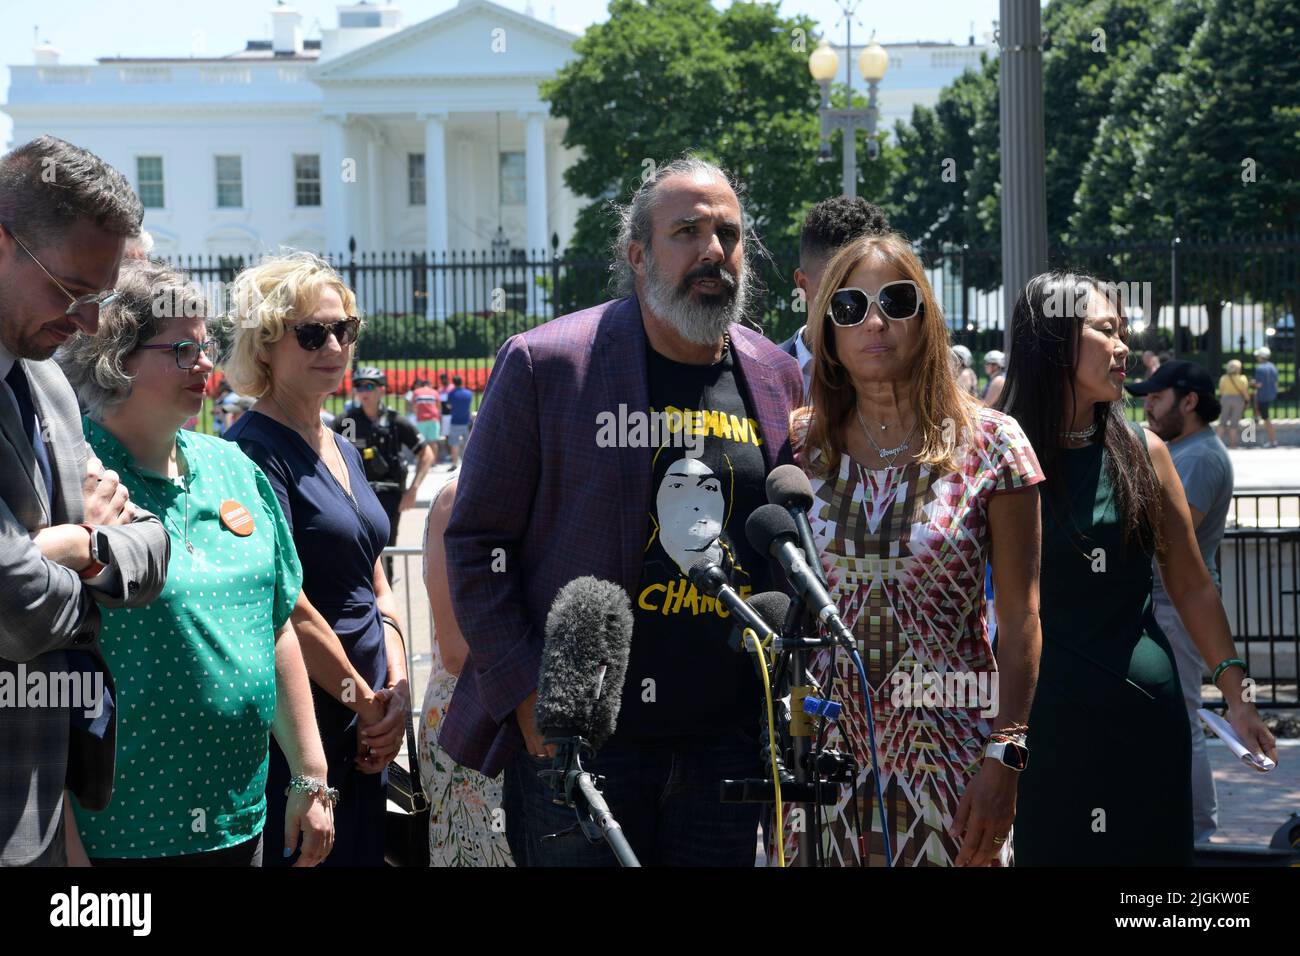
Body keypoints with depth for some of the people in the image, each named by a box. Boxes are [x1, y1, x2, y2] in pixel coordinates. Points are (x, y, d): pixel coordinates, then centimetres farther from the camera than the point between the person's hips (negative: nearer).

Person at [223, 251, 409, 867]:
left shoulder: (343, 452, 14)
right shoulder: (254, 450, -13)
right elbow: (289, 609, -18)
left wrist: (397, 690, 0)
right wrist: (367, 702, -9)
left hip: (366, 730, 8)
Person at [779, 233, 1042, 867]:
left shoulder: (989, 443, -3)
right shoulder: (799, 445, 3)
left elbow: (1020, 616, -3)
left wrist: (1005, 760, -9)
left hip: (947, 757, -2)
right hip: (822, 752, 2)